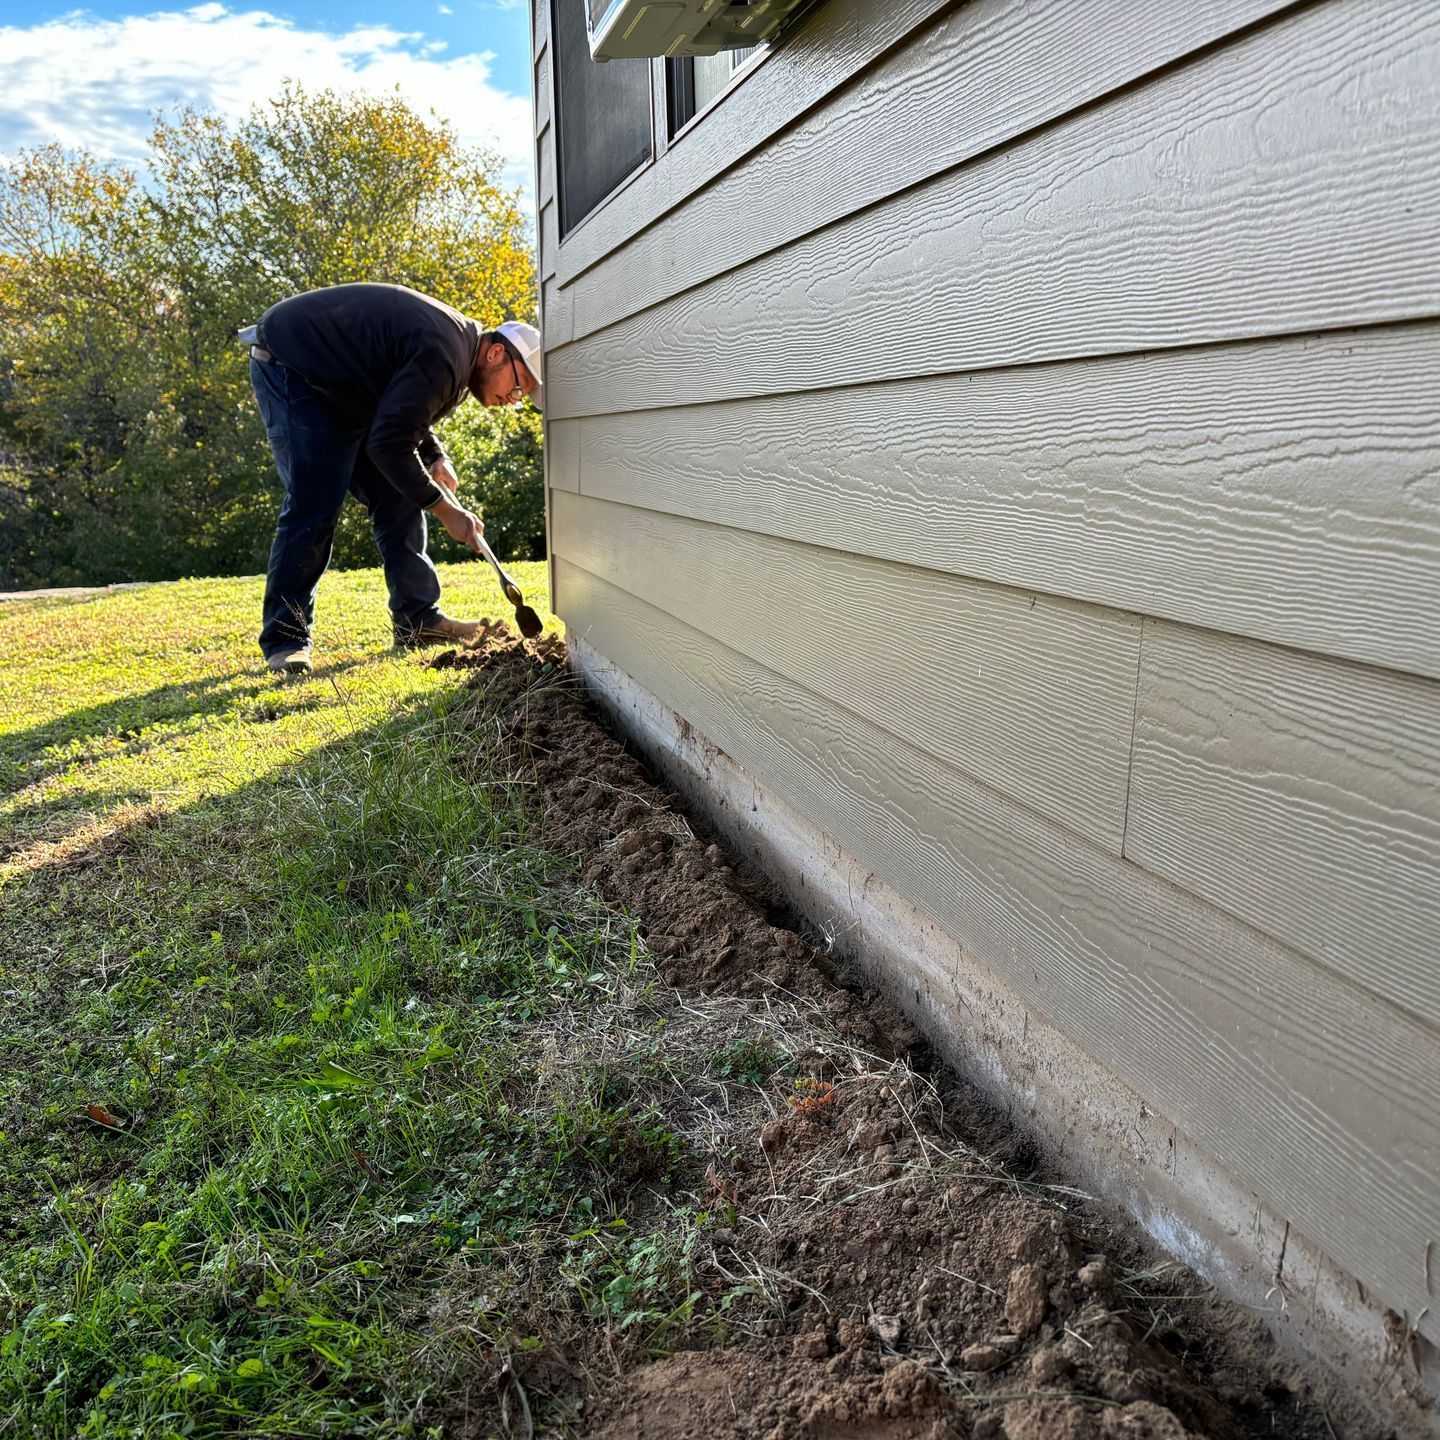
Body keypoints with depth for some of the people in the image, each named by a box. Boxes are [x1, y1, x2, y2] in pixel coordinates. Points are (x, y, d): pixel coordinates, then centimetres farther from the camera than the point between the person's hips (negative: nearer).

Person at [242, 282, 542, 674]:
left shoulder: (459, 342, 4)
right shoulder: (444, 356, -29)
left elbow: (404, 411, 17)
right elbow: (388, 445, -30)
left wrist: (436, 459, 0)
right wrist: (445, 510, -22)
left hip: (342, 388, 10)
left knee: (397, 498, 4)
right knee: (314, 506, -15)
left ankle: (419, 619, 8)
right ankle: (285, 641, -7)